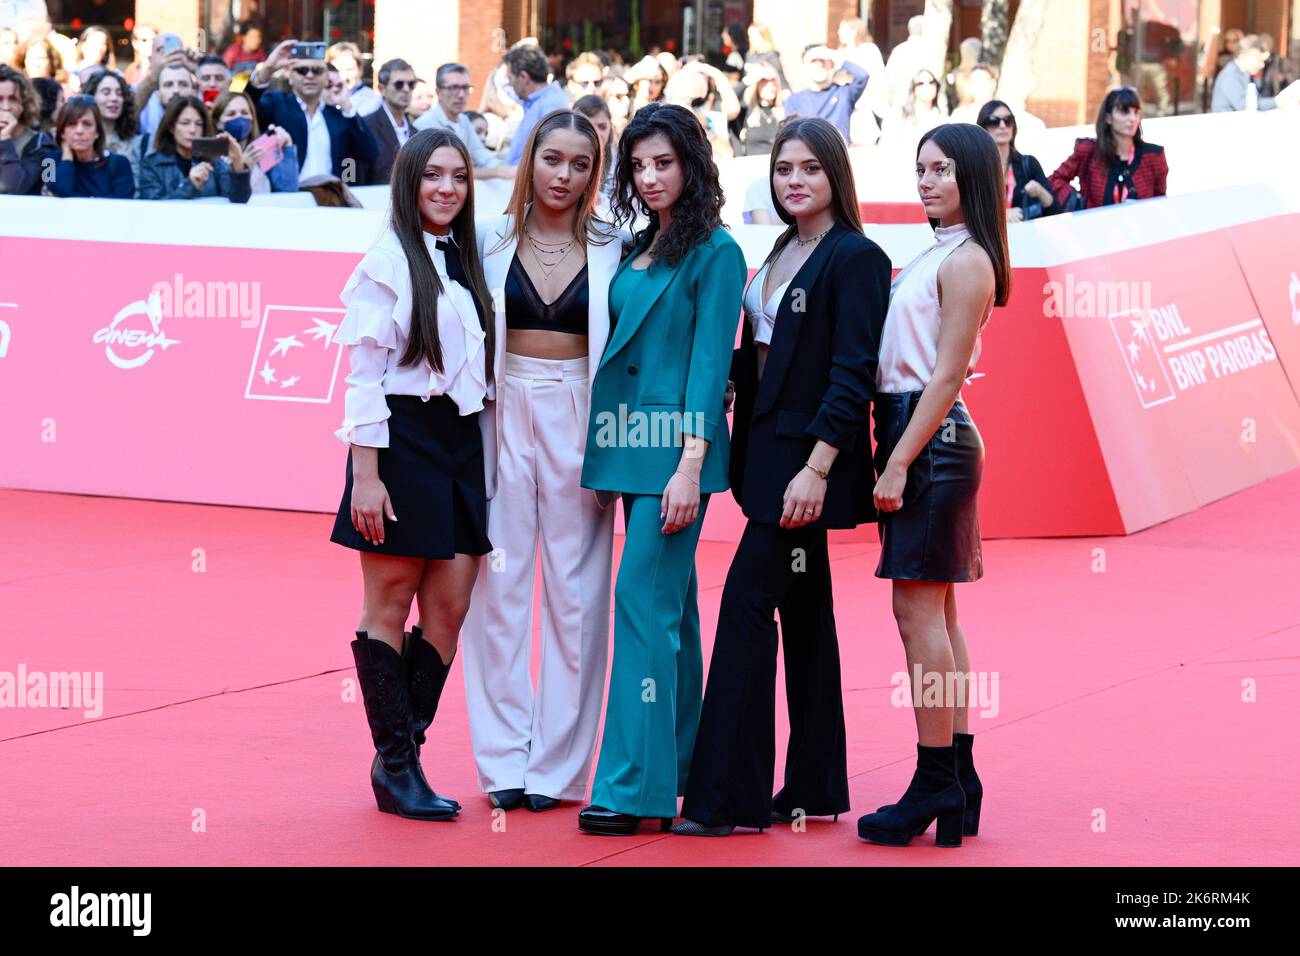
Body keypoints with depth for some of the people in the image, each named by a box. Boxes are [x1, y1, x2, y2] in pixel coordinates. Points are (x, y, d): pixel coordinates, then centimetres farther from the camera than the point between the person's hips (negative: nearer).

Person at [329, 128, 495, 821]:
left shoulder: (466, 260, 13)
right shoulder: (390, 260, -7)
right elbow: (364, 374, -10)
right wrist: (365, 475, -15)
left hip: (459, 442, 7)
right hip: (401, 440, -7)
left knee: (449, 607, 3)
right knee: (389, 608, 1)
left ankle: (402, 753, 14)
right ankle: (396, 765, 7)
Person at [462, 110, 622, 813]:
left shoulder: (612, 250, 3)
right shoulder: (493, 241, 4)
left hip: (579, 423, 0)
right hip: (505, 414, 1)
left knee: (575, 590, 1)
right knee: (498, 585, 1)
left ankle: (557, 762, 9)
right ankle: (504, 759, 9)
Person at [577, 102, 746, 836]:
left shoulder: (715, 252, -7)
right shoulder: (639, 249, 15)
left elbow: (711, 361, -13)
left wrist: (690, 465, -19)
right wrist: (610, 454, 10)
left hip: (676, 447, -8)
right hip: (631, 444, 8)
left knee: (645, 599, -13)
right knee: (671, 604, 13)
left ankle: (634, 784, -13)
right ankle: (681, 764, 20)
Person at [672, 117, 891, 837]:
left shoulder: (856, 259, -11)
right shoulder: (783, 253, 15)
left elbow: (852, 376, -16)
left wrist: (817, 469, -21)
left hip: (809, 456, -9)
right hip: (769, 451, 9)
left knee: (747, 602, -11)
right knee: (804, 611, 11)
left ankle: (725, 796, -9)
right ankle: (815, 788, 17)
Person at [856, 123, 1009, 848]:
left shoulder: (966, 260, -11)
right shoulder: (936, 256, 17)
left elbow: (946, 375, -16)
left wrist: (899, 464, -18)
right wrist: (895, 459, 11)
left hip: (933, 439, -10)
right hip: (917, 436, 10)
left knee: (919, 610, -9)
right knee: (936, 613, 10)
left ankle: (935, 787, -6)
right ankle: (959, 782, 14)